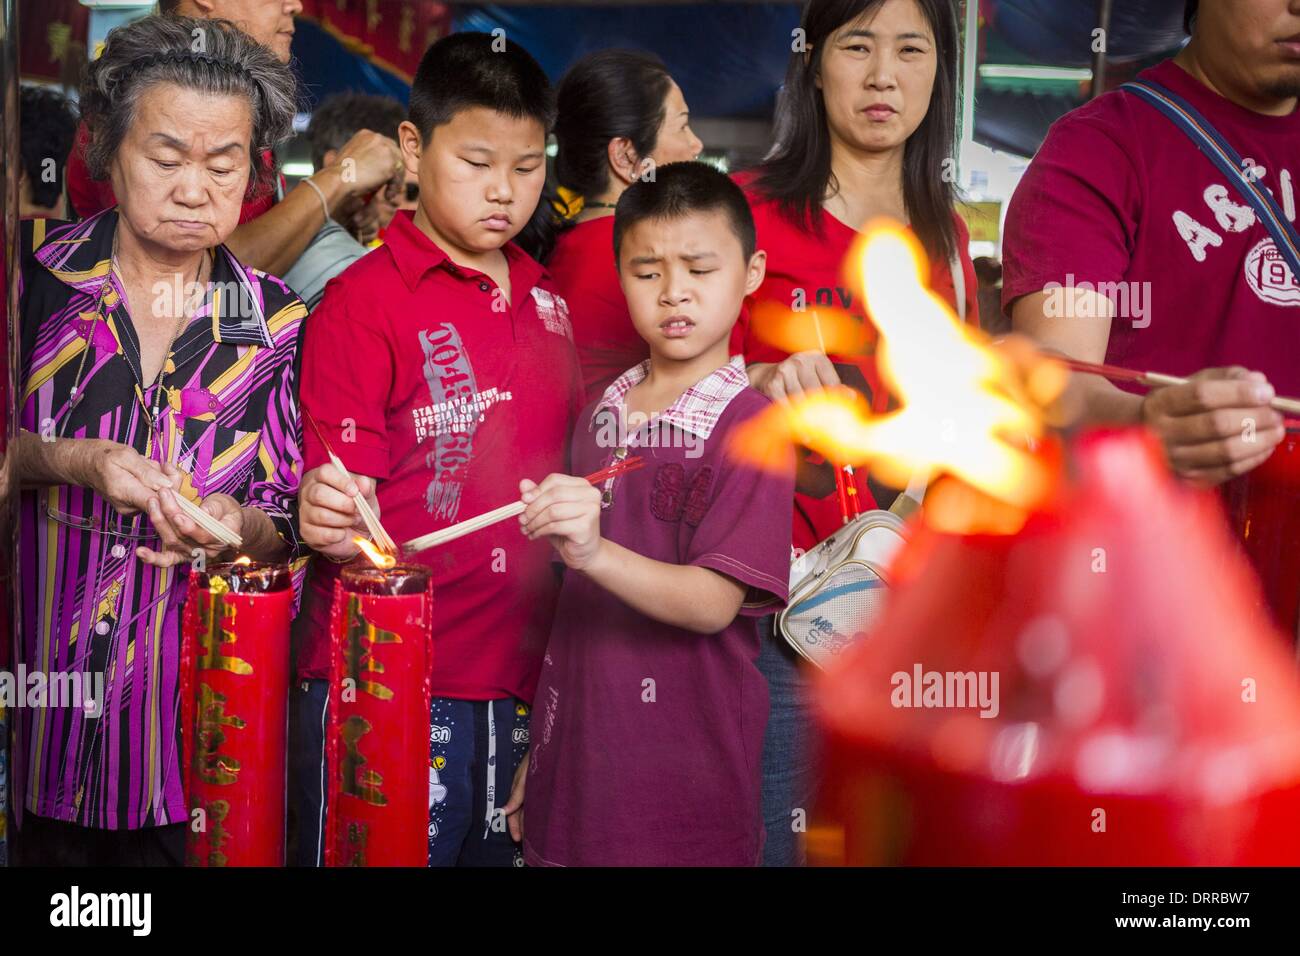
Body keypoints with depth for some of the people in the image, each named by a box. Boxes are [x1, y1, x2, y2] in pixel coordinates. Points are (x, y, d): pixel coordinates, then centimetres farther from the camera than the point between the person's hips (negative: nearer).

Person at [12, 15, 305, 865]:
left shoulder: (276, 325, 2)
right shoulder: (37, 269, -2)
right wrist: (72, 461, -19)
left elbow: (284, 529, 5)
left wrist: (235, 528, -15)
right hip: (34, 697, -1)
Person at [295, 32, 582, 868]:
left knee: (502, 849, 15)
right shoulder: (360, 302, -6)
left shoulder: (545, 302, 12)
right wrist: (326, 519, -29)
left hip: (518, 680, 6)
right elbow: (342, 497, -8)